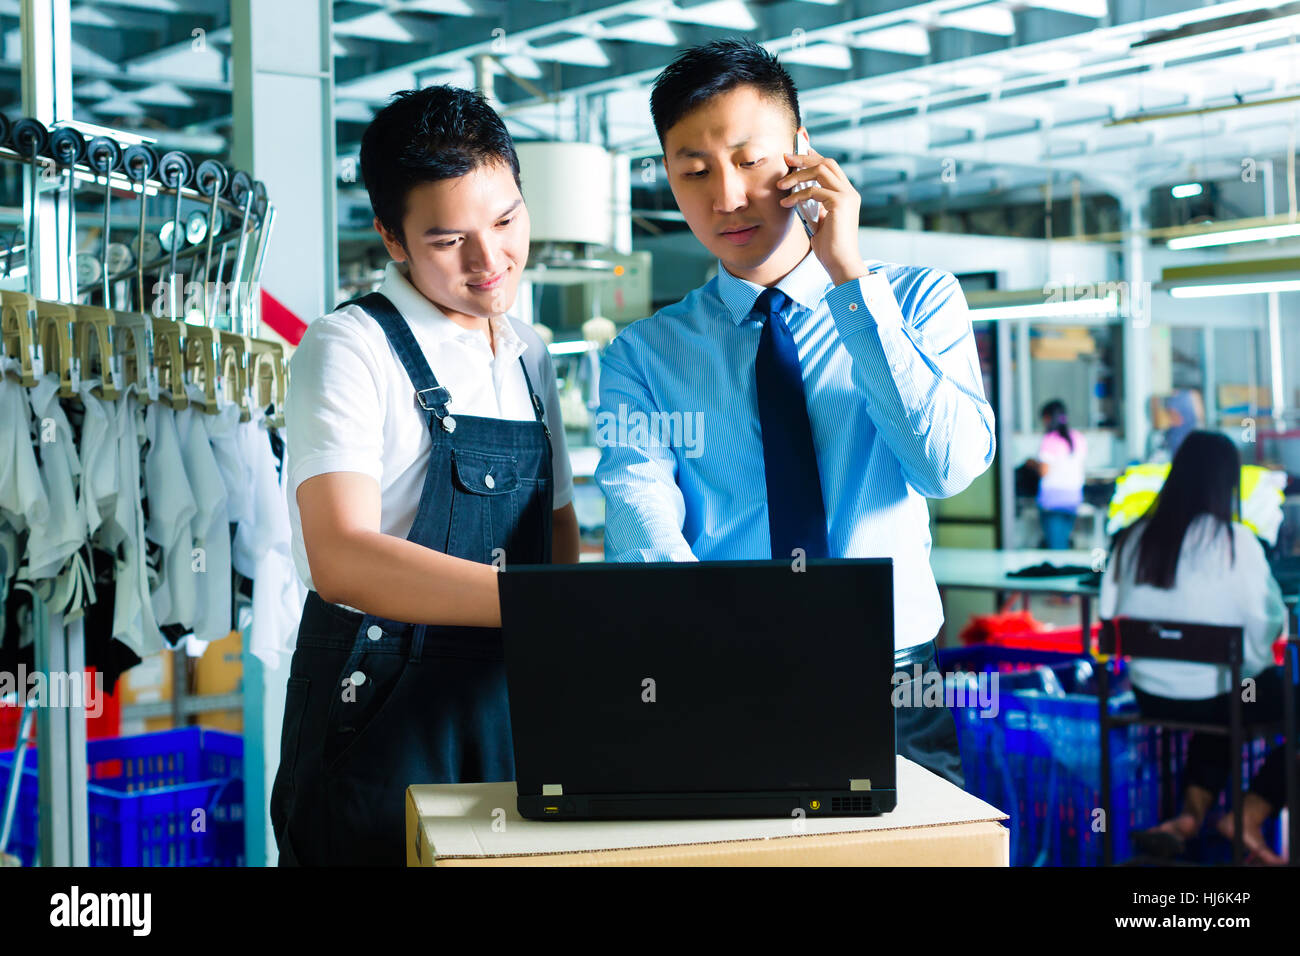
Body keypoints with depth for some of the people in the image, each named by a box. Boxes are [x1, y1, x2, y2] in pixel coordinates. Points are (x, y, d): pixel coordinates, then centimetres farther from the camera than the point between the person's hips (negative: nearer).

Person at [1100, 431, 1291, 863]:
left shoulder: (1132, 538, -1)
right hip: (1215, 696, -6)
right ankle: (1248, 817, 9)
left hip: (1150, 697, 6)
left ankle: (1191, 813, 18)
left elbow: (1110, 616, 4)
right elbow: (1269, 621, -12)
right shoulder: (1235, 542, -15)